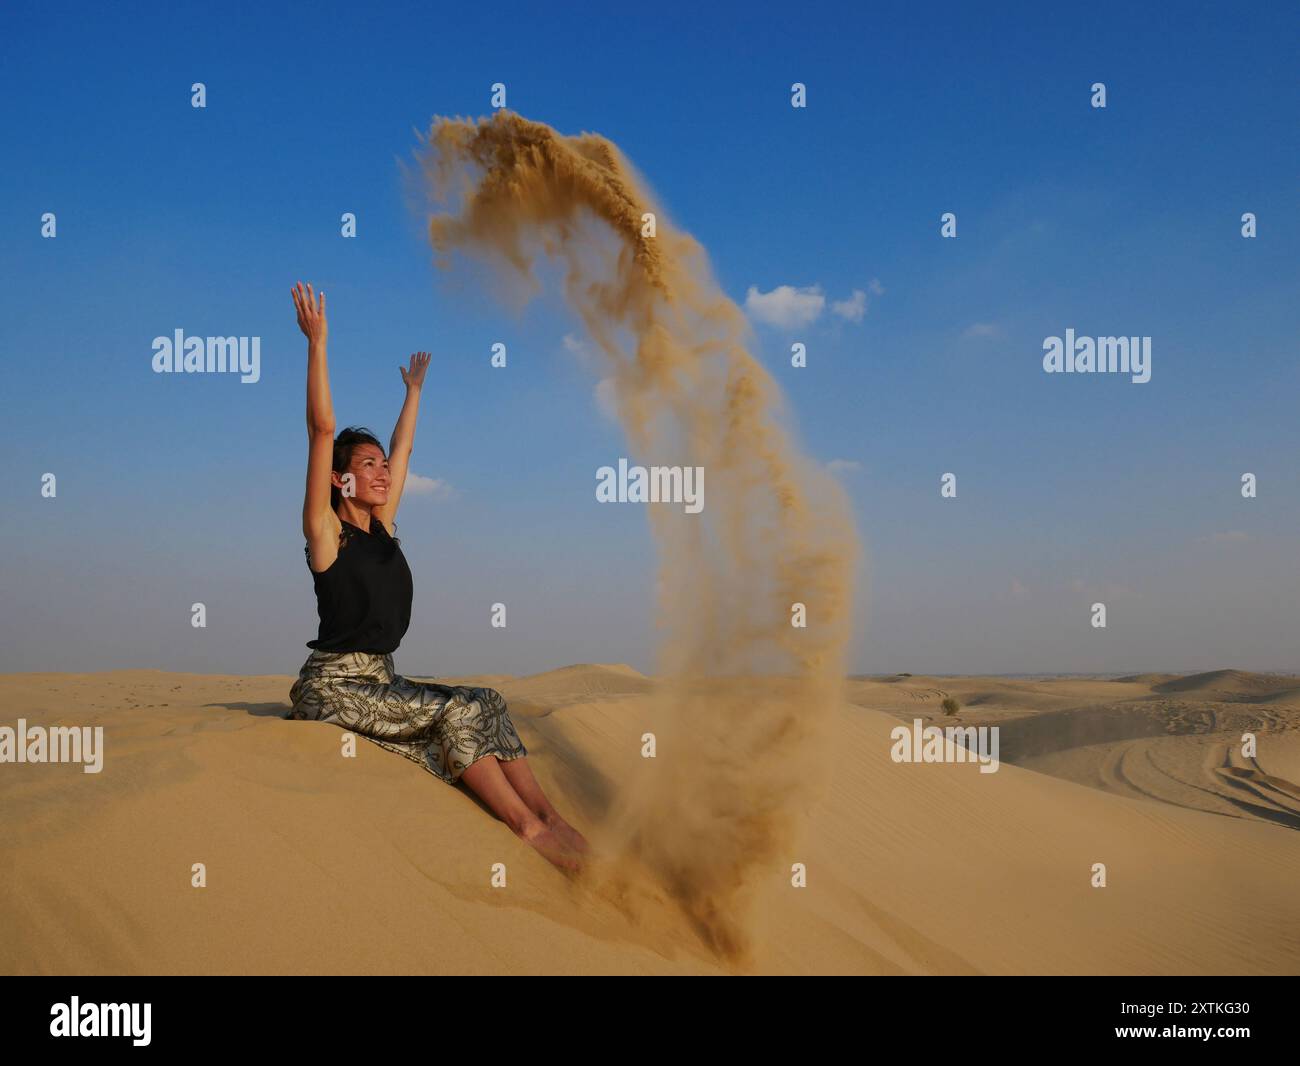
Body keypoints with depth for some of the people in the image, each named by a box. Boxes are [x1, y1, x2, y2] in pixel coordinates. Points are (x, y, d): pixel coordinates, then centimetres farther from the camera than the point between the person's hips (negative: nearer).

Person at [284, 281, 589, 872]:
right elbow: (322, 429, -14)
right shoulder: (325, 530, -6)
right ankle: (530, 828, -20)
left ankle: (550, 817, -20)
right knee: (456, 712, -22)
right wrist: (317, 342, -19)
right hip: (334, 686, -7)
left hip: (381, 680, 7)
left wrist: (414, 389, 34)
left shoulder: (383, 527, 13)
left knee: (486, 703, -12)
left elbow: (402, 448, 25)